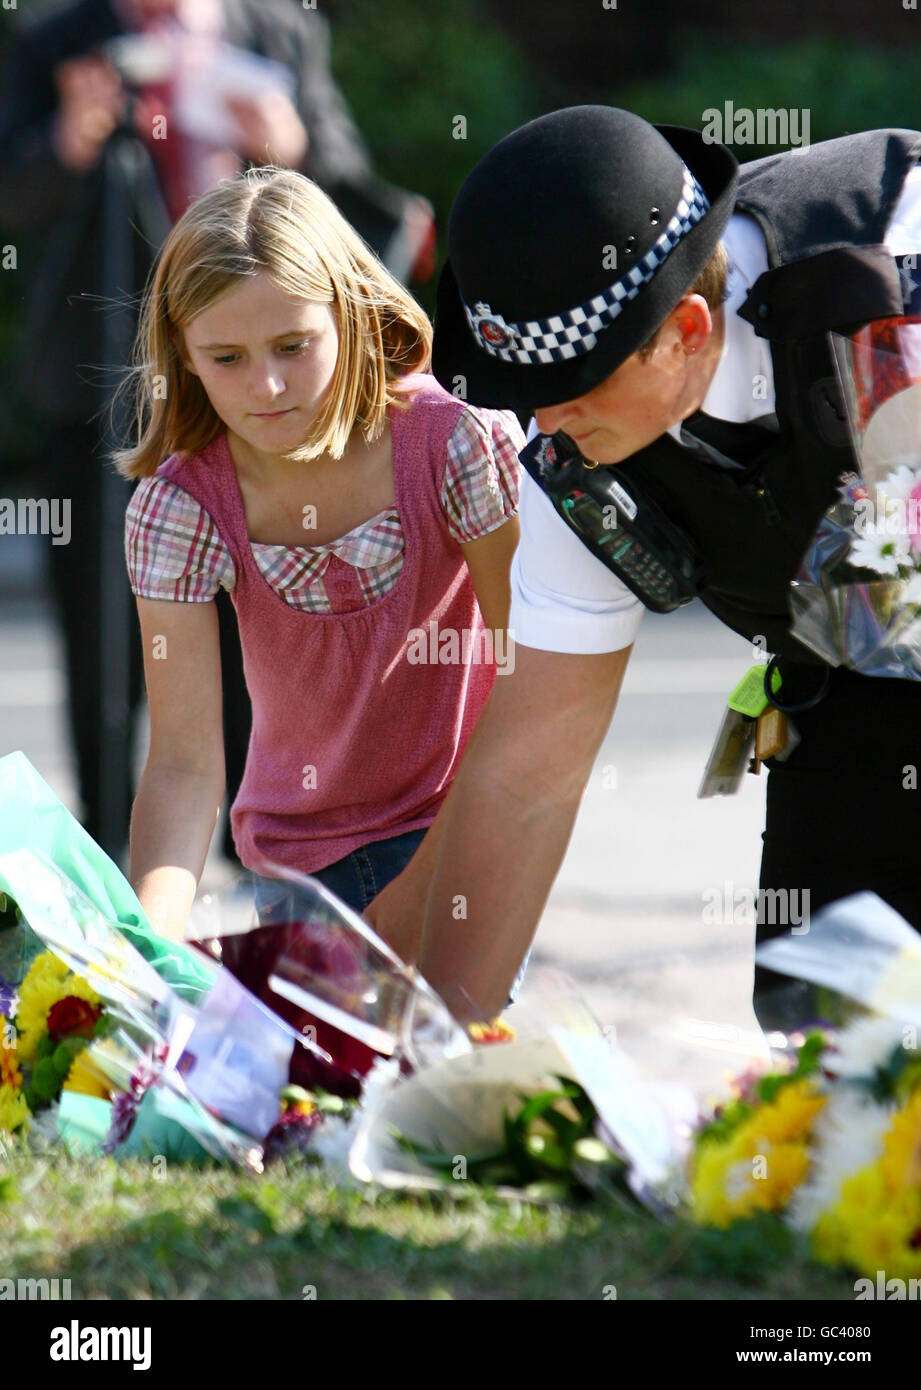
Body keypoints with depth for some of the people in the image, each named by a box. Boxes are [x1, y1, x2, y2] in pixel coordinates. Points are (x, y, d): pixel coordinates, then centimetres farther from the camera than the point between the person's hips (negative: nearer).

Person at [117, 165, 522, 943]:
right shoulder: (180, 507, -15)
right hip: (300, 846, 2)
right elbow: (184, 762, -20)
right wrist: (147, 941, -36)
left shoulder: (459, 445, -19)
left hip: (460, 823, -2)